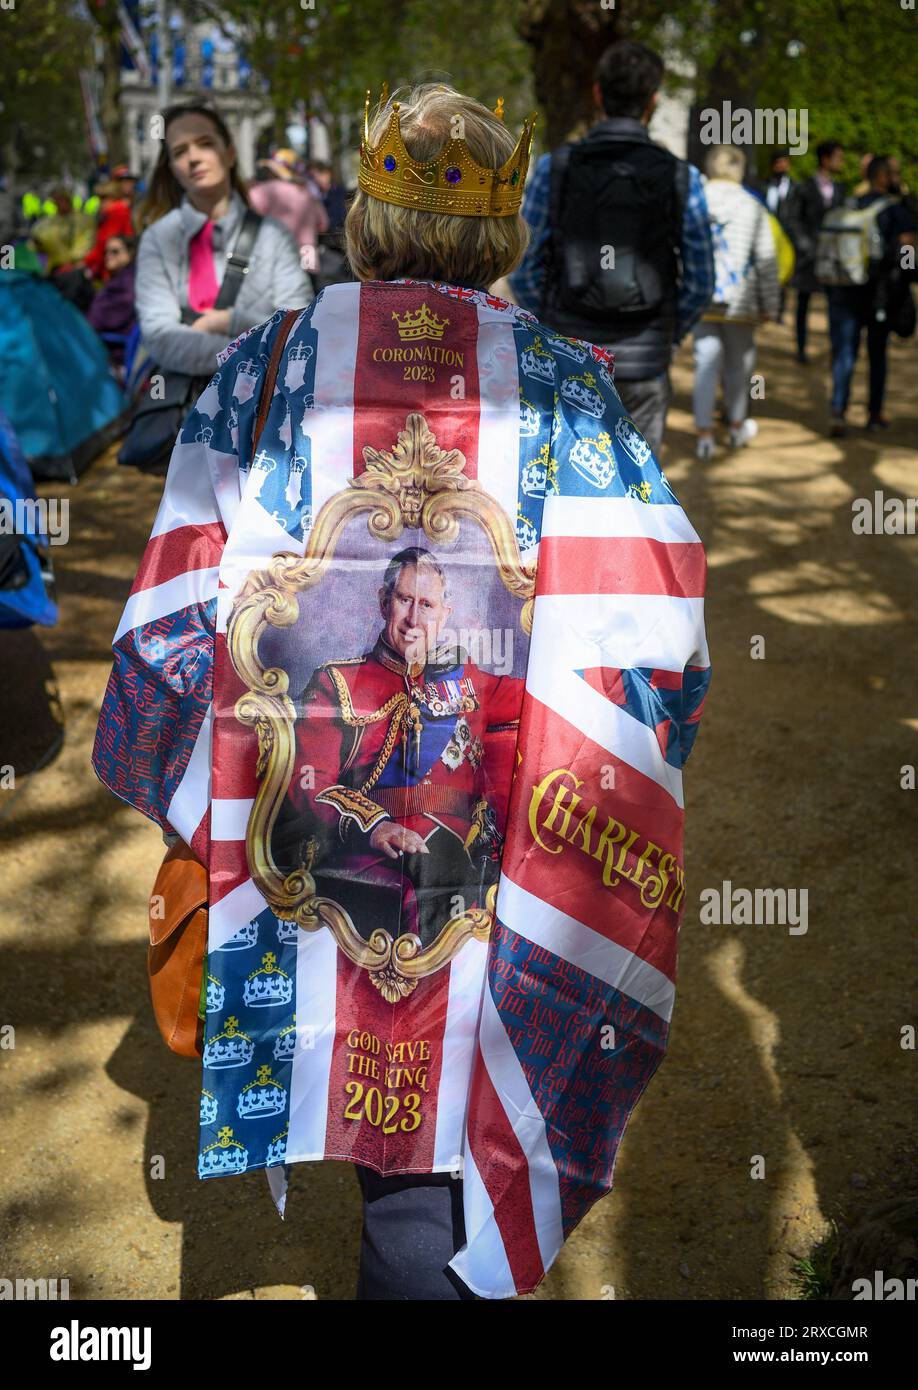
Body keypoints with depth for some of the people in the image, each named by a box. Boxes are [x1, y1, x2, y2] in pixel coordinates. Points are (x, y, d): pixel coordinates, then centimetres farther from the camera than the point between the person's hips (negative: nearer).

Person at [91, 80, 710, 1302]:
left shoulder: (267, 364, -3)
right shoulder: (567, 383, -4)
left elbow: (179, 609, -5)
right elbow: (648, 625, -10)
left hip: (306, 838, 1)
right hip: (491, 866, -1)